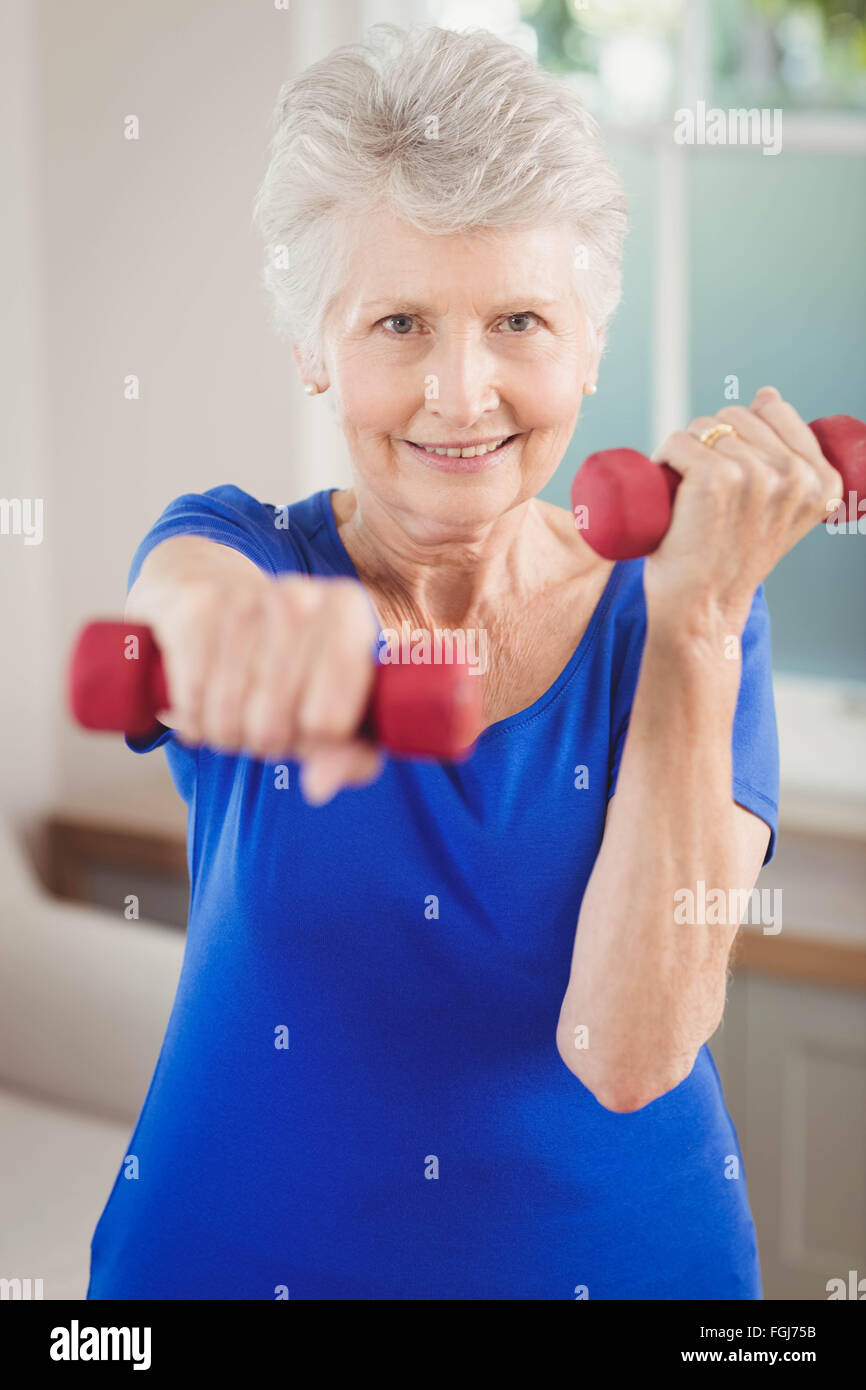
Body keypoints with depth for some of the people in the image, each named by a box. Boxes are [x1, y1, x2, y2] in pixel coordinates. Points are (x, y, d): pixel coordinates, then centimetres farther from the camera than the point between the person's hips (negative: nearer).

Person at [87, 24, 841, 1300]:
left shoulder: (686, 619, -10)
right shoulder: (243, 544, -8)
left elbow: (631, 1053, -22)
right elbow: (185, 584, -33)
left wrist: (694, 618, -27)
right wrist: (231, 614, -56)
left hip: (617, 1250, 0)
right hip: (235, 1248, 1)